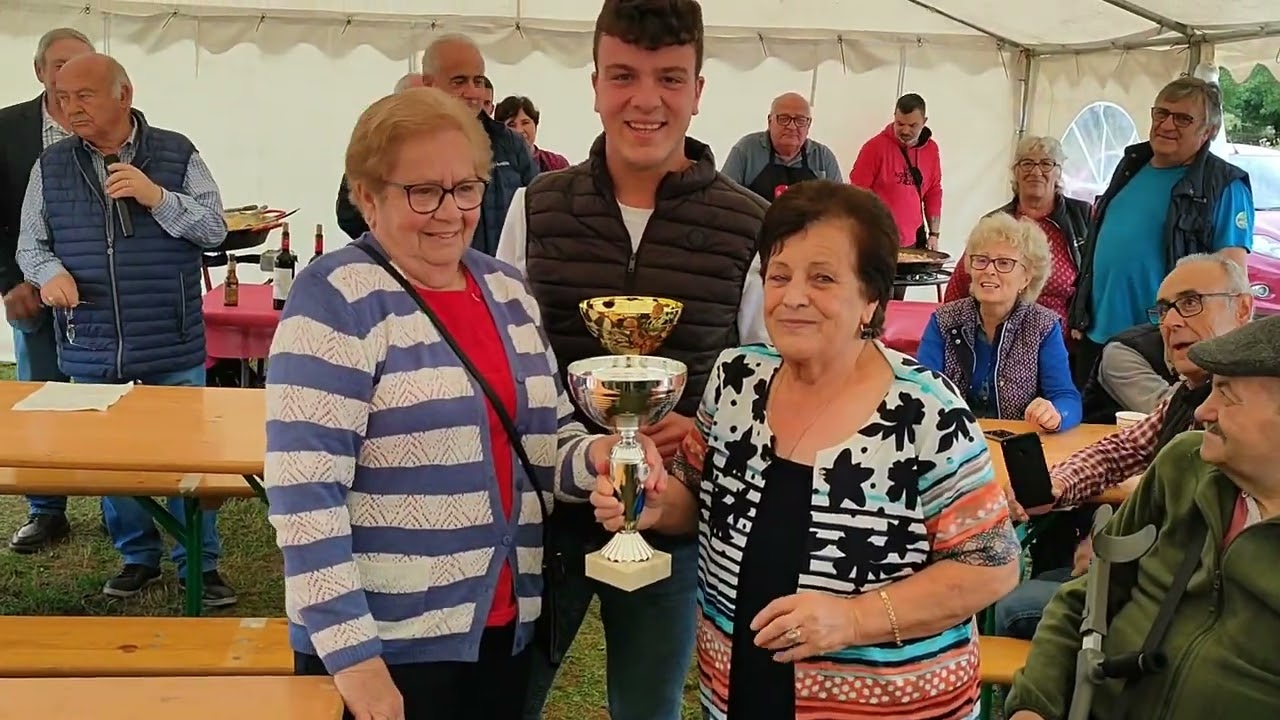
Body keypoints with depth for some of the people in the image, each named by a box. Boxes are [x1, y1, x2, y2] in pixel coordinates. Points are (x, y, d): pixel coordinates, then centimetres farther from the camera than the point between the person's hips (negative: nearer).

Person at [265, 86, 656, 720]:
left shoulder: (508, 292, 7)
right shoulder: (337, 298, -13)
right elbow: (305, 491, -18)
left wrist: (595, 456, -8)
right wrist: (351, 653, -19)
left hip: (503, 626, 7)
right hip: (385, 643, -6)